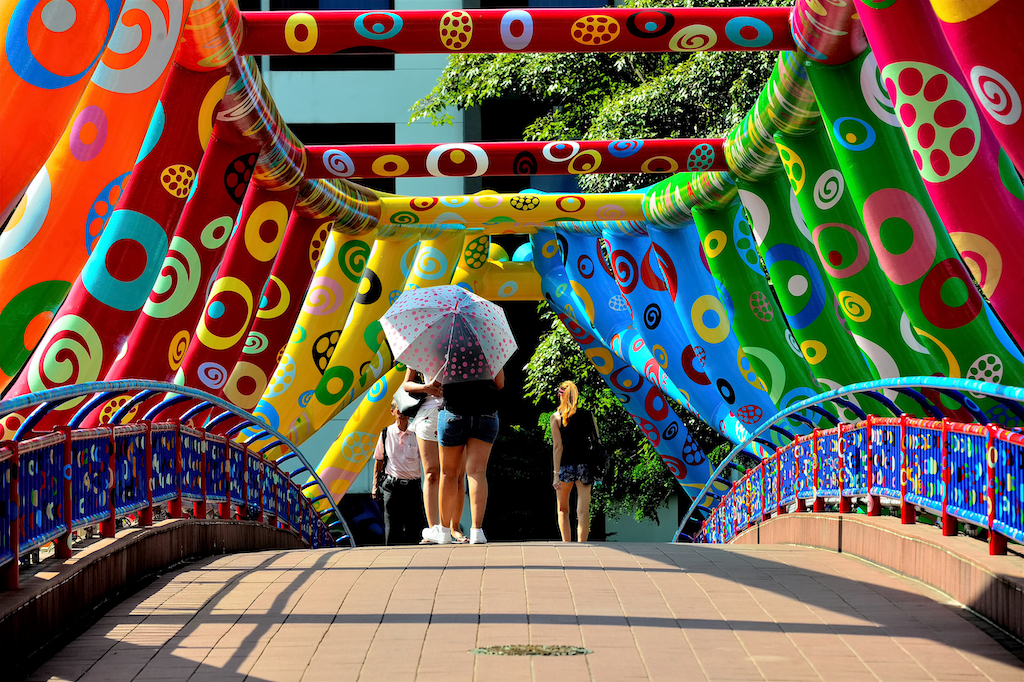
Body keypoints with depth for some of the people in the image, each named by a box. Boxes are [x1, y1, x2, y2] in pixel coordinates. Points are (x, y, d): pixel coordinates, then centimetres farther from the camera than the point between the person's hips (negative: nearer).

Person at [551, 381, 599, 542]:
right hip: (584, 464, 1)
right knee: (583, 510, -1)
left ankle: (566, 544, 8)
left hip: (566, 465, -1)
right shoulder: (588, 415, 6)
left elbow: (557, 446, -8)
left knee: (562, 509, 16)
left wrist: (556, 473, -9)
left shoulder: (556, 417, -2)